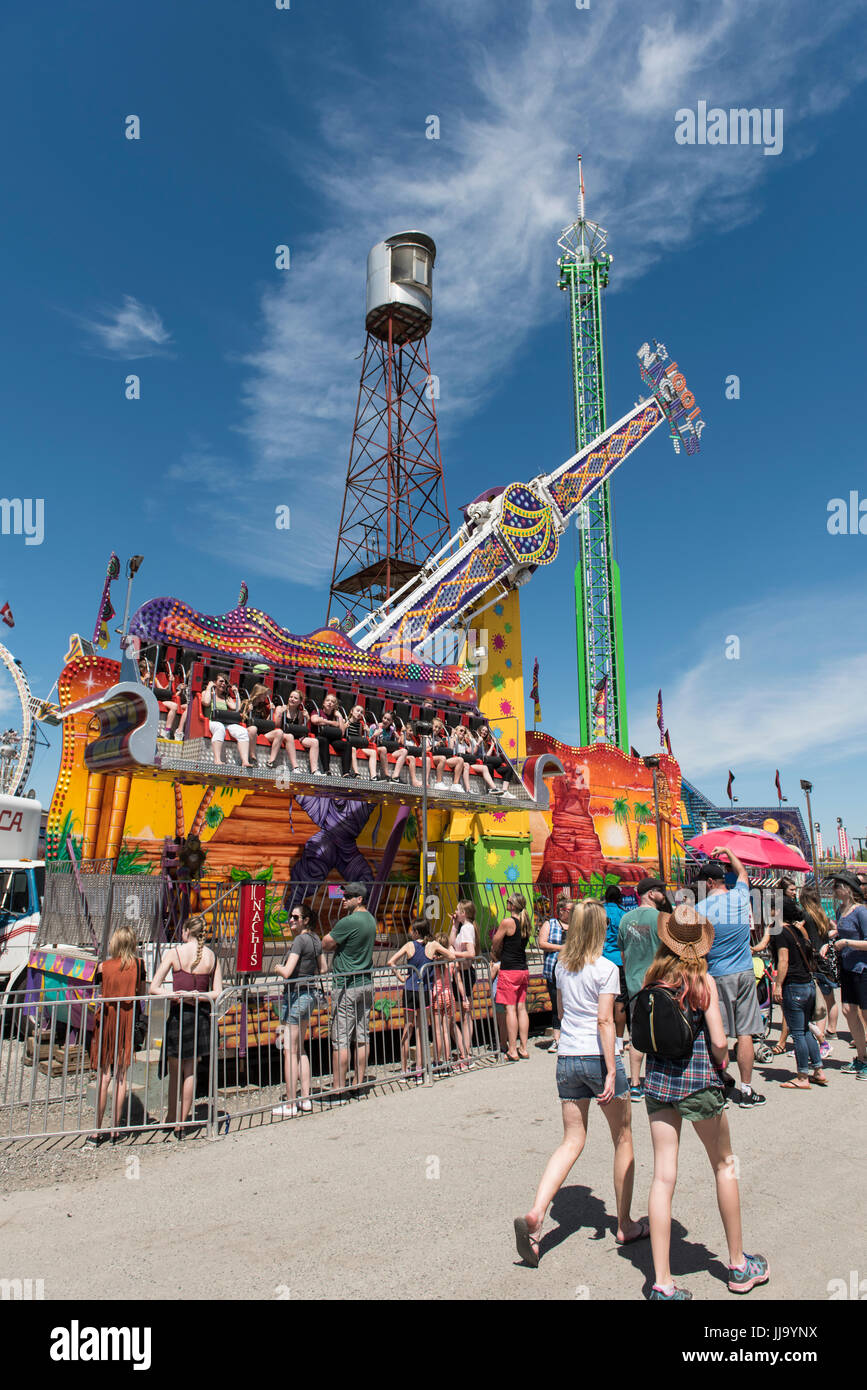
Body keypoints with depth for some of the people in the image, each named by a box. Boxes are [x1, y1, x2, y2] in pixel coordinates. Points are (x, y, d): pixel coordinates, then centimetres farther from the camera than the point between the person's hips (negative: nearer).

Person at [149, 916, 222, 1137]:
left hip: (179, 1014, -3)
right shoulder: (212, 956, 1)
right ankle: (181, 1122, 17)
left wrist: (174, 995, -14)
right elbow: (217, 993, -2)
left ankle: (171, 1117, 23)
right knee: (190, 1069, 13)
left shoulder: (174, 953, -6)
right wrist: (196, 996, -8)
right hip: (202, 1014, 3)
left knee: (175, 1069, 13)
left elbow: (153, 988, -9)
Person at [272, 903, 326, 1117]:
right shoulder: (315, 940, 8)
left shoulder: (300, 940, -17)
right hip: (311, 994, 9)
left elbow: (287, 973, -24)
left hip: (296, 995, -9)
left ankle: (290, 1105, 4)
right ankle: (305, 1100, 20)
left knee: (290, 1051, -1)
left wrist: (278, 968, -5)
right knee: (300, 1049, 17)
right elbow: (322, 970, 18)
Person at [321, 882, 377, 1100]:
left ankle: (339, 1092, 2)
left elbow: (325, 944, -10)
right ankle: (359, 1084, 20)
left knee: (340, 1040, -2)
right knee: (361, 1038, 13)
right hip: (366, 983, 9)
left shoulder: (348, 922, -18)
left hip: (346, 985, -8)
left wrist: (332, 938, 5)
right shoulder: (370, 919, 8)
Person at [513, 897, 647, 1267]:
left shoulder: (561, 966, 6)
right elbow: (605, 1021, -16)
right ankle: (625, 1225, 27)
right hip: (597, 1057, -5)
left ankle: (535, 1215, -8)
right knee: (623, 1139, 15)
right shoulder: (605, 969, -11)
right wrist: (612, 1071, -15)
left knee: (572, 1141, 9)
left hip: (567, 1058, 5)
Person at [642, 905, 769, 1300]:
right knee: (724, 1166, 19)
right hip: (698, 1082, -3)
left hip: (657, 1079, 3)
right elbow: (718, 1041, -13)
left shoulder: (652, 978, -1)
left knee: (662, 1176, 6)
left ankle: (662, 1283, 8)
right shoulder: (703, 979, -12)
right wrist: (720, 1065, 6)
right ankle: (738, 1265, 33)